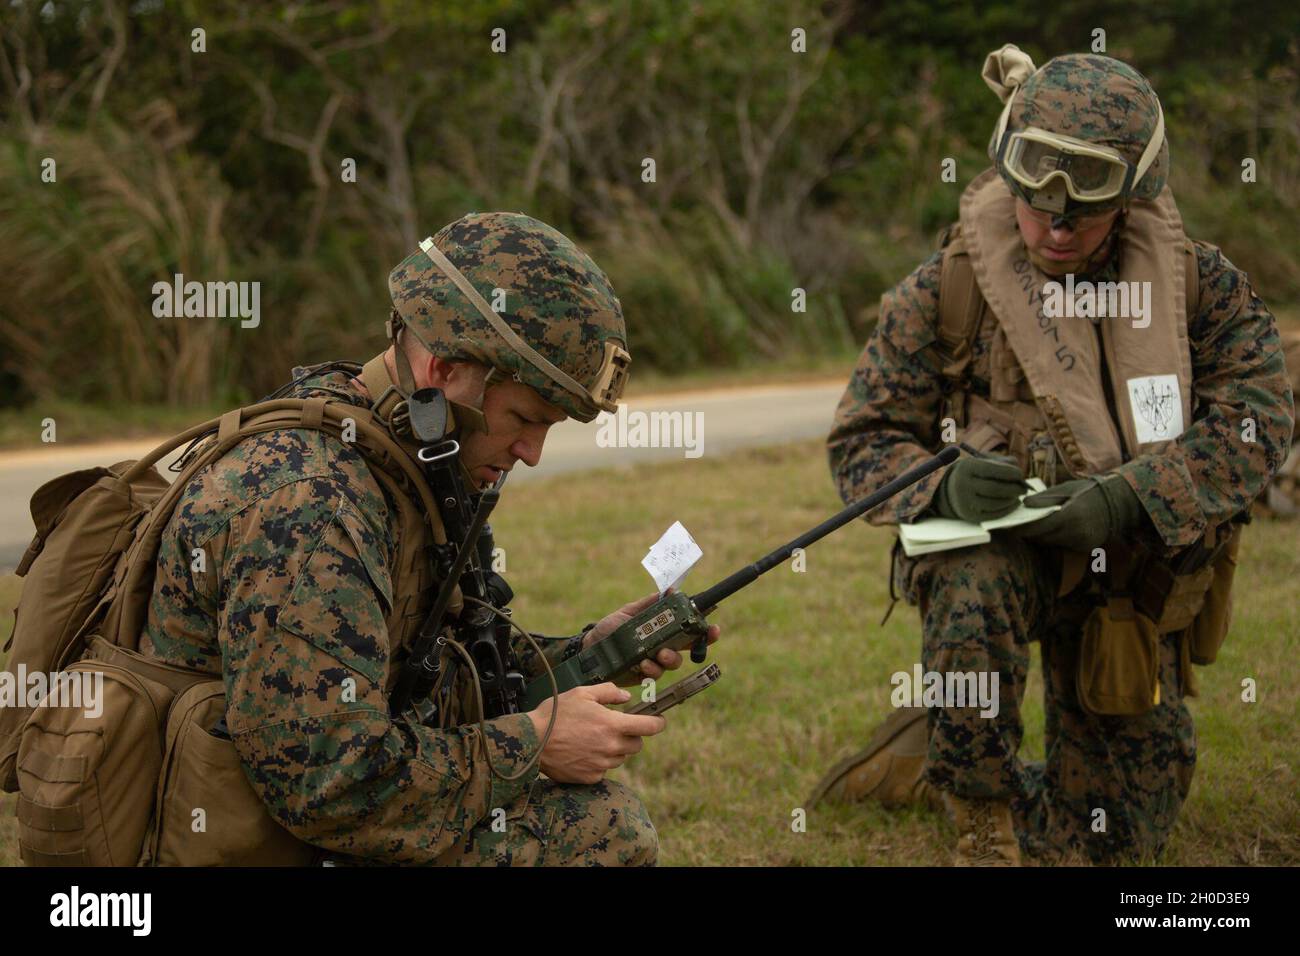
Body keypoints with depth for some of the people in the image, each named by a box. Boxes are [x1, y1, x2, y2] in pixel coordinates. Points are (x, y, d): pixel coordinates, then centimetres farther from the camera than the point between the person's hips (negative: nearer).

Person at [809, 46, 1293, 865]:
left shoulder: (1194, 281, -10)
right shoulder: (947, 291, -14)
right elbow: (863, 442, -9)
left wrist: (1126, 497, -31)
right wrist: (944, 486, -33)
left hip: (1129, 571, 3)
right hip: (996, 544, -3)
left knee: (1115, 834, 12)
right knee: (975, 591, -42)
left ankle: (928, 759, 40)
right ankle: (983, 820, -16)